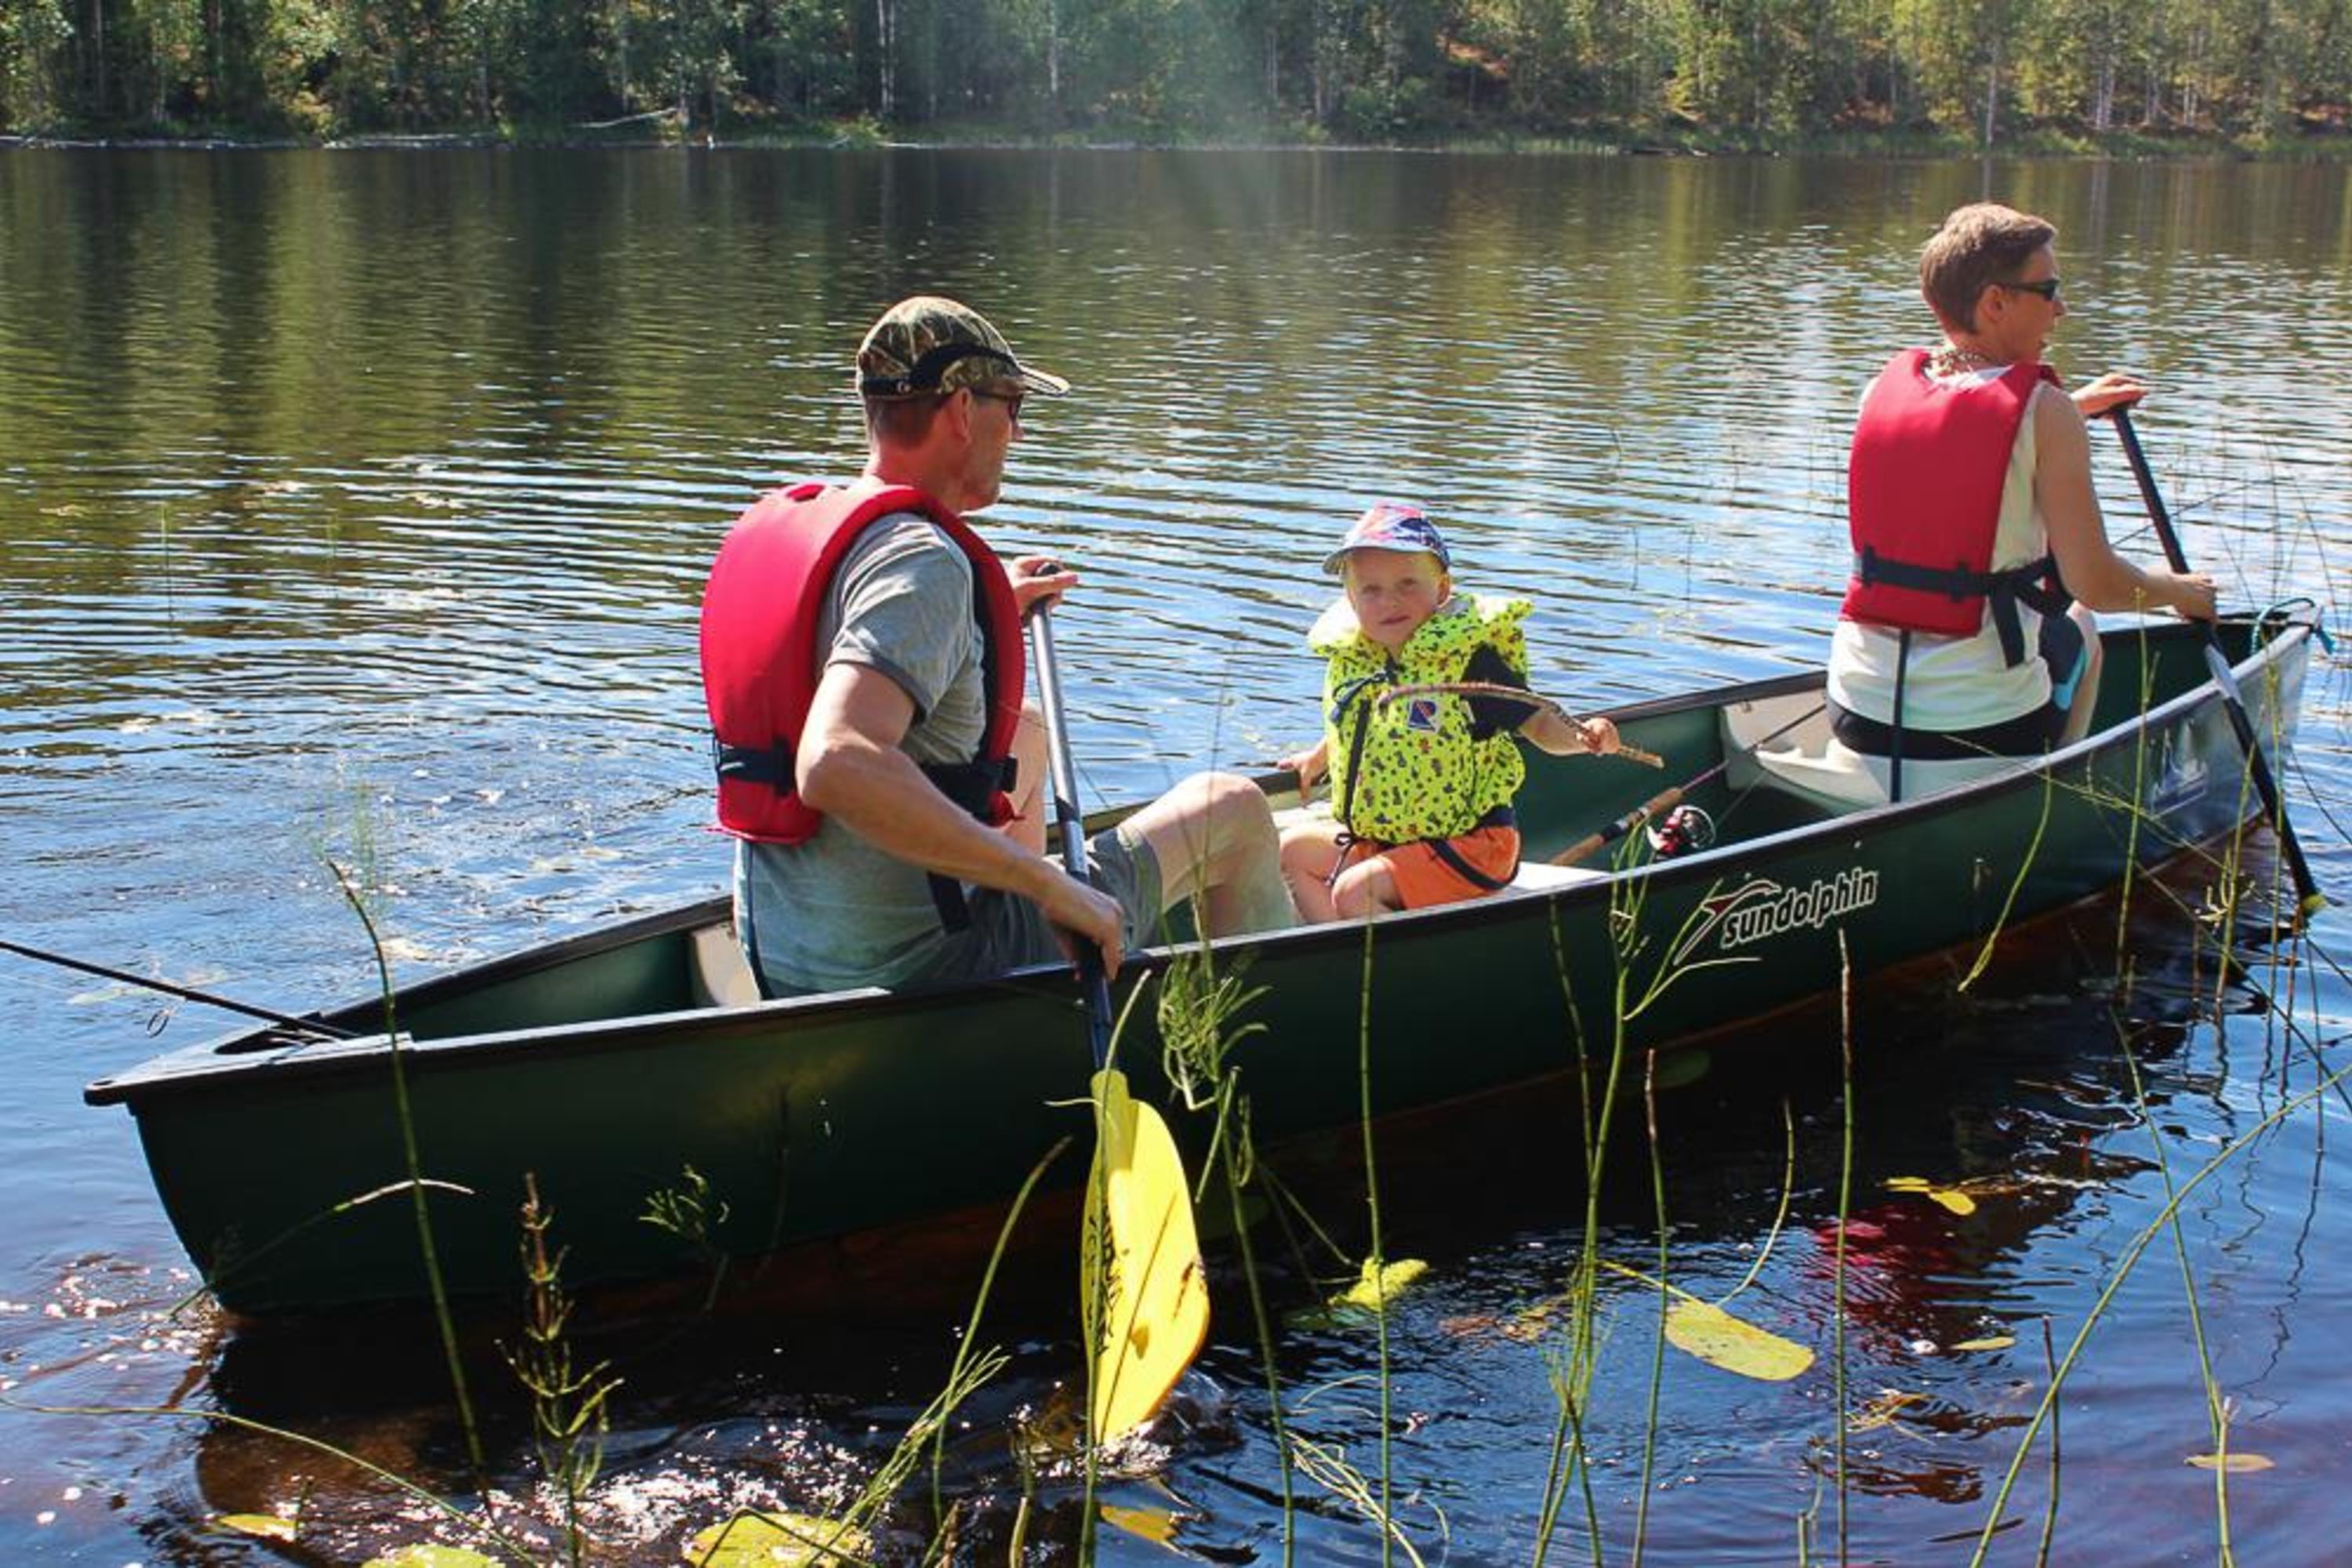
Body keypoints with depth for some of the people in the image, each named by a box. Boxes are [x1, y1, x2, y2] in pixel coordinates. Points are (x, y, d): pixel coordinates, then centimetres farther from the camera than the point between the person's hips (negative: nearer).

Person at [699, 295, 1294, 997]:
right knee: (1235, 809, 6)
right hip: (922, 970, -9)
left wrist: (989, 611, 28)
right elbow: (835, 765, -38)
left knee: (1026, 732, 33)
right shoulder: (922, 558, -22)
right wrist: (1052, 886, -32)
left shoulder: (774, 527, 6)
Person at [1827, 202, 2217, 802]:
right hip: (1987, 728, -4)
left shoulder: (1886, 386, 3)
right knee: (2078, 624, 30)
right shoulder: (2045, 414, -12)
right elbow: (2096, 584, -13)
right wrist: (2177, 590, 7)